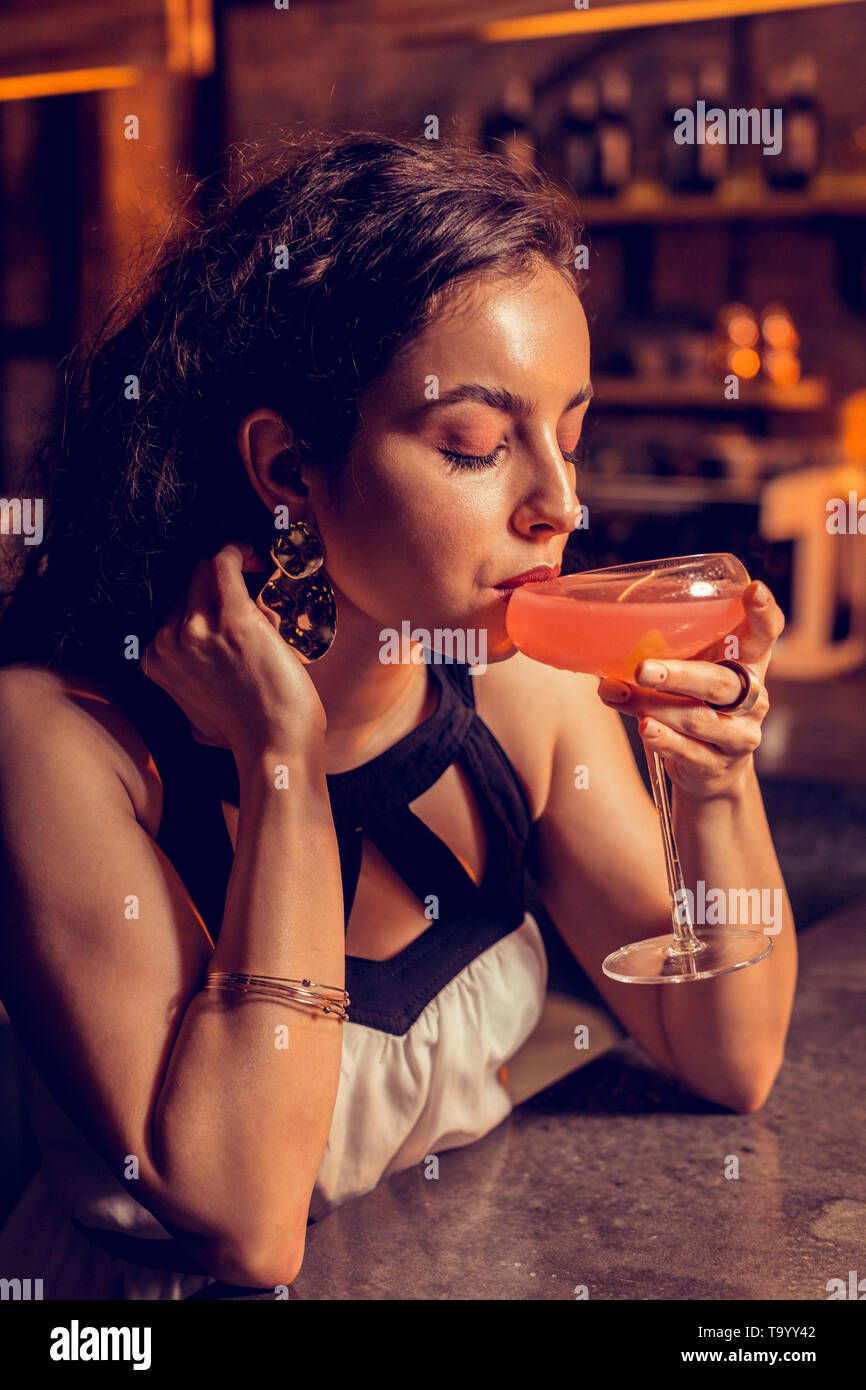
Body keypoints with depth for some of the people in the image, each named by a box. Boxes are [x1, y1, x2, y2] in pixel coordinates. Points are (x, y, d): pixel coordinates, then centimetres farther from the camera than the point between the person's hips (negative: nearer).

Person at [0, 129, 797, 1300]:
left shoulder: (521, 684, -5)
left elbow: (732, 1065, 0)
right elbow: (246, 1221, -23)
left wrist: (720, 784, -16)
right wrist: (283, 757, -24)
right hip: (175, 1294, -3)